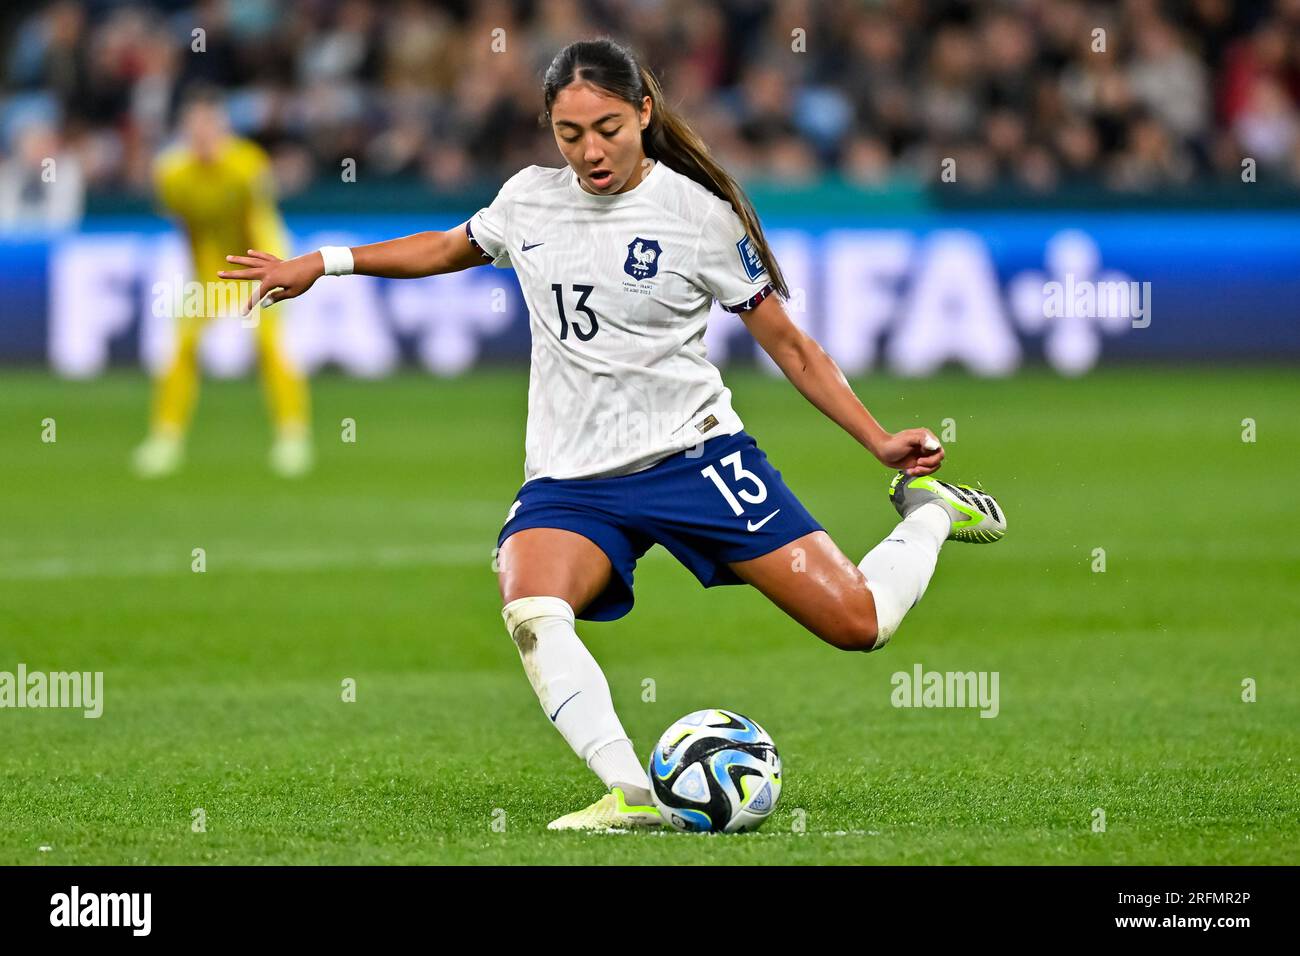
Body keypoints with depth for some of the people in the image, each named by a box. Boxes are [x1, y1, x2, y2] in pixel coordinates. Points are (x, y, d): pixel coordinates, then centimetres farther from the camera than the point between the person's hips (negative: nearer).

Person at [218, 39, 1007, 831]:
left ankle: (929, 511, 25)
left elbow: (789, 344, 2)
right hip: (572, 479, 3)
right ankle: (633, 796, -37)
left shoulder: (700, 215, -5)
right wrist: (324, 263, 24)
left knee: (859, 624, -7)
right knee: (532, 614, -32)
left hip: (694, 454, -3)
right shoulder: (529, 199, 7)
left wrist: (879, 440, -5)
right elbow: (451, 248, 29)